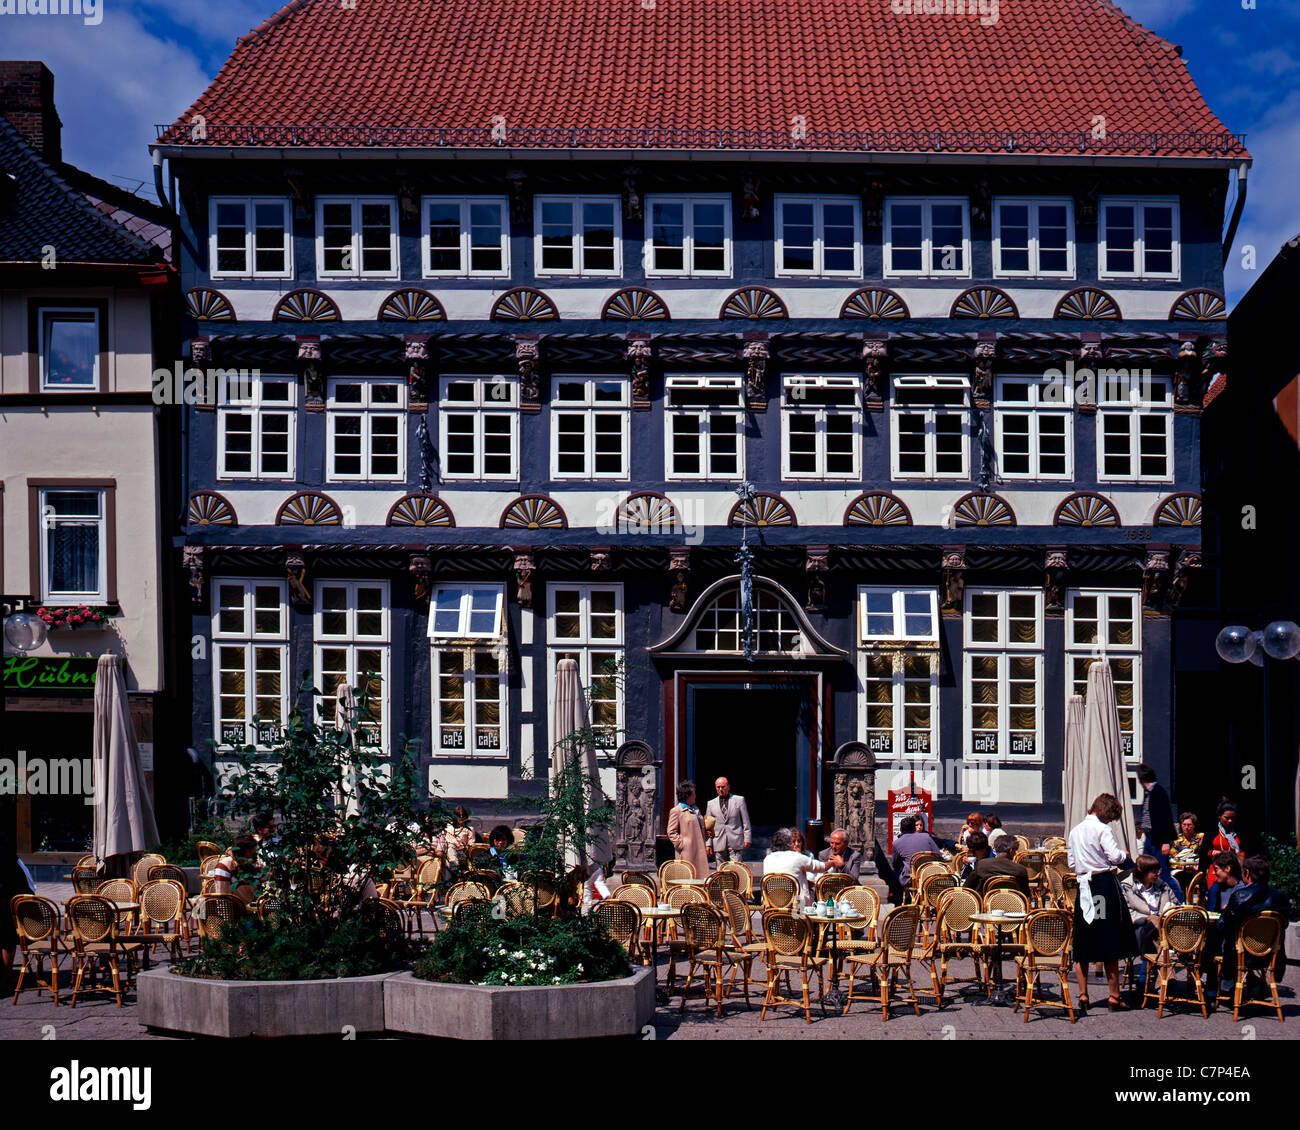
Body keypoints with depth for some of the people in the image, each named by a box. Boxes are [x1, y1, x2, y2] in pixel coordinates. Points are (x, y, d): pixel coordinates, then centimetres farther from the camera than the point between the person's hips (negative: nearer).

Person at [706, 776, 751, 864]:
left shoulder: (739, 800, 7)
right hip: (719, 845, 2)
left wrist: (747, 839, 0)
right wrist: (708, 844, 5)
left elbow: (746, 822, 6)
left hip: (735, 843, -2)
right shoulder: (711, 804, 12)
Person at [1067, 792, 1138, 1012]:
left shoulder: (1075, 831, 12)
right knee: (1109, 943, 0)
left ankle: (1083, 995, 9)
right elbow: (1115, 856, -15)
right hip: (1104, 885, -6)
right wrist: (1124, 854, 5)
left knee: (1082, 945, 9)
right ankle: (1114, 996, 2)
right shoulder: (1102, 829, -8)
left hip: (1083, 886, 6)